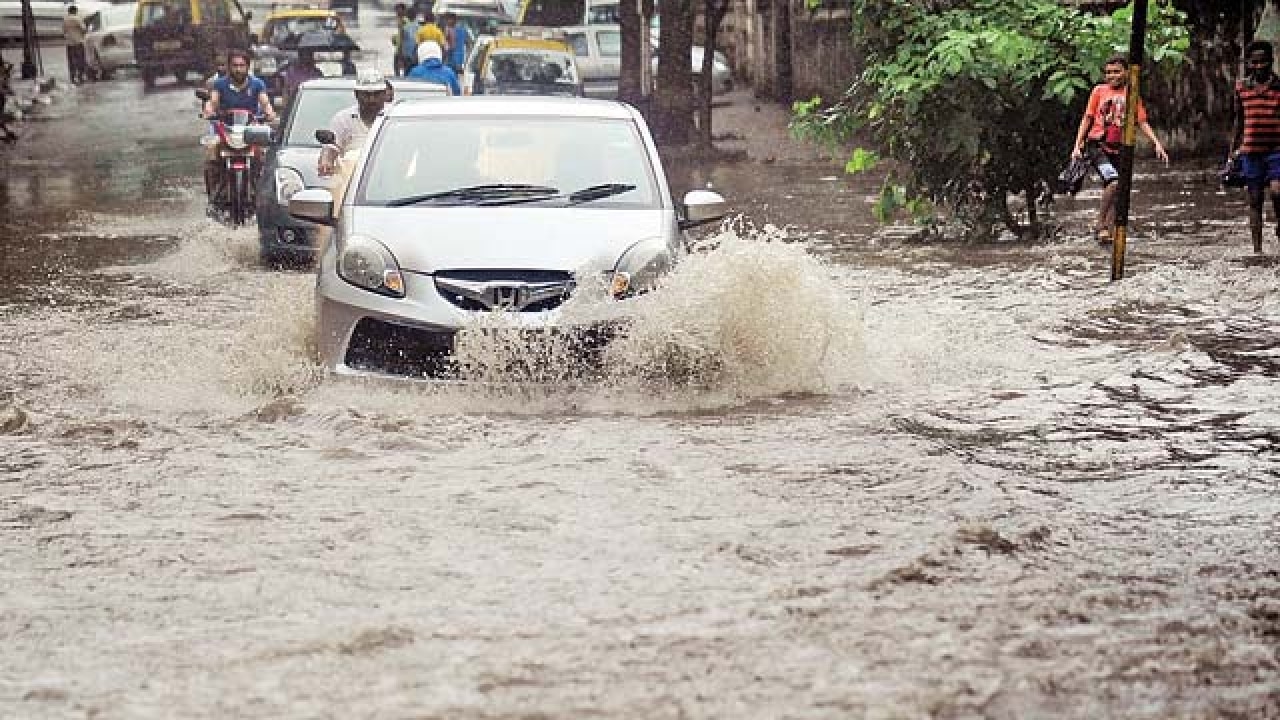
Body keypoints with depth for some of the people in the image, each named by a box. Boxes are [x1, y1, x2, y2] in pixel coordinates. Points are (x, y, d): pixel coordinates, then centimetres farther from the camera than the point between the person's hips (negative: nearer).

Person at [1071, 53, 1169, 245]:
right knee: (1114, 181, -24)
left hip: (1118, 149, 4)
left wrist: (1157, 144, -2)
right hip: (1097, 145, -4)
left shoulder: (1131, 94, 9)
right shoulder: (1100, 91, 4)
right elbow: (1088, 118, 7)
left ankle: (1108, 232, 7)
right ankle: (1100, 224, -13)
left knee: (1115, 193, 0)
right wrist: (1077, 145, 0)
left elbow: (1142, 122, 10)